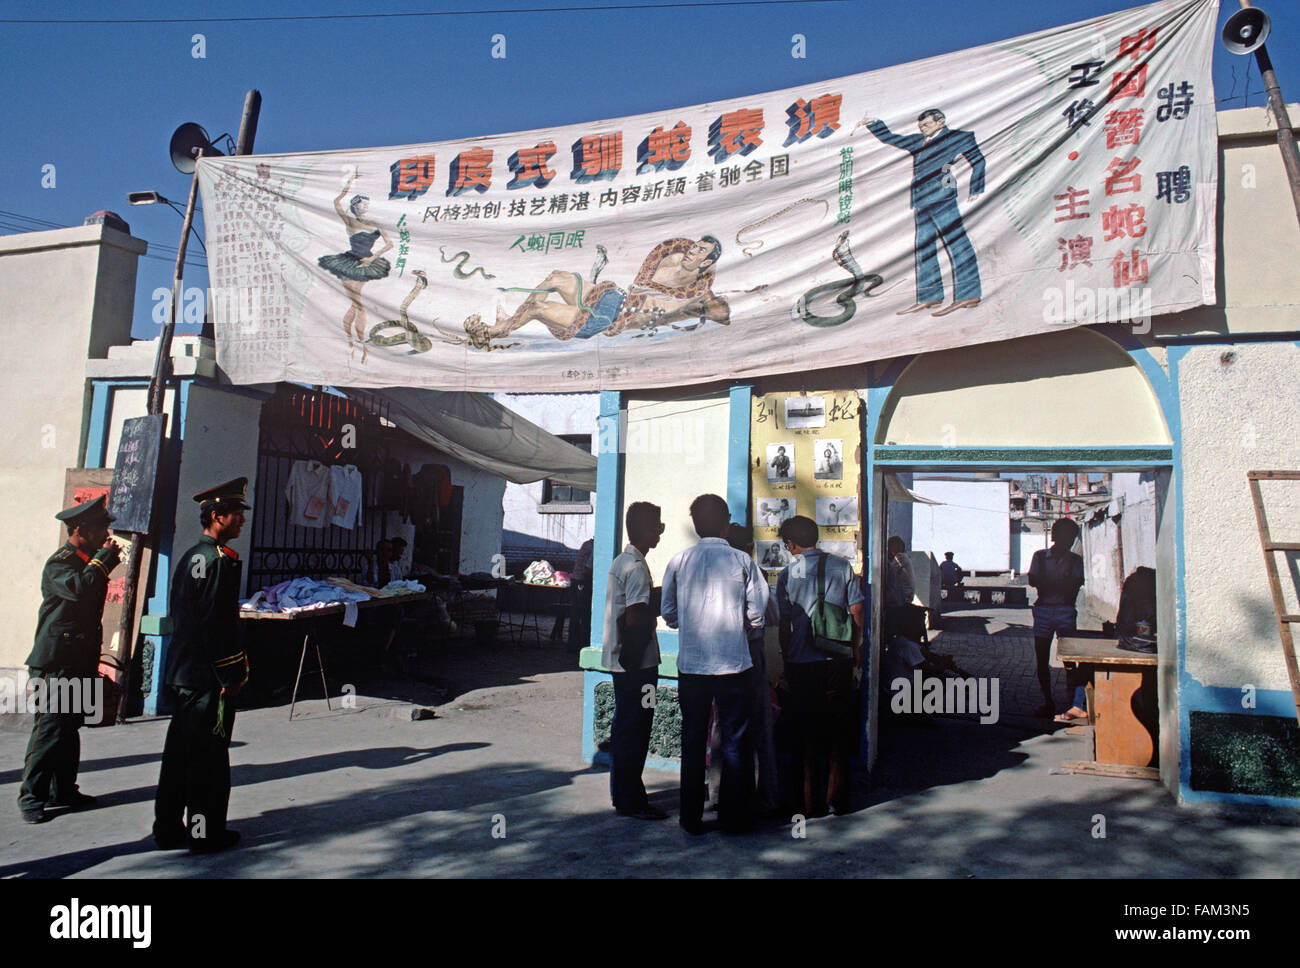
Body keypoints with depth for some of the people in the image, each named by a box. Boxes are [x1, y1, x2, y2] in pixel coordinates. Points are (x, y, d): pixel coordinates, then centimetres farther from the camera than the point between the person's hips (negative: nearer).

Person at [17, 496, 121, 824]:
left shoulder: (87, 562, 15)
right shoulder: (59, 562, -12)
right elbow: (78, 588, -34)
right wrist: (104, 557, -23)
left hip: (80, 659, 9)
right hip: (56, 660, -9)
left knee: (70, 727, 13)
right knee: (49, 728, -5)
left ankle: (62, 790, 21)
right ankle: (31, 797, 3)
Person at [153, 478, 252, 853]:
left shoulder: (188, 557, 14)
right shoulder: (221, 560, -16)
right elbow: (219, 624, -20)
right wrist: (231, 675, -17)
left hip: (183, 671, 10)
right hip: (210, 674, -9)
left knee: (179, 750, 15)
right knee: (210, 755, 0)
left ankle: (168, 828, 24)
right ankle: (206, 833, 9)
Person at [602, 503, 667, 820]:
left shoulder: (621, 561, 13)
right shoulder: (637, 567, -18)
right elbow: (635, 618, -24)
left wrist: (656, 602, 11)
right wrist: (661, 609, -10)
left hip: (621, 659, 10)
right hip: (637, 662, -10)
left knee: (625, 727, 16)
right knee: (633, 731, -2)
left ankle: (623, 794, 26)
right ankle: (630, 801, 7)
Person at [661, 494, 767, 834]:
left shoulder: (679, 561, 0)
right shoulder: (742, 561, -5)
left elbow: (669, 614, 5)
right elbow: (757, 615, -5)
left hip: (691, 665, 2)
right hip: (734, 664, -1)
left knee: (693, 740, 11)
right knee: (735, 741, 9)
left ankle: (691, 818, 17)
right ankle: (733, 816, 16)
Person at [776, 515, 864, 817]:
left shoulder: (787, 574, -3)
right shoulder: (842, 566, 0)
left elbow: (784, 624, 1)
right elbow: (856, 611, 2)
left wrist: (786, 659, 12)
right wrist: (856, 648, 15)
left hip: (802, 664, -1)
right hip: (839, 660, 1)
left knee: (806, 734, 7)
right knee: (839, 732, 11)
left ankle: (810, 803, 13)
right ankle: (838, 799, 17)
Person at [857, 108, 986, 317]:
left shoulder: (957, 138, 9)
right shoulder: (918, 141, 24)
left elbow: (978, 160, 10)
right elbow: (890, 138, 32)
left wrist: (976, 189, 4)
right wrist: (874, 124, 22)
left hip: (941, 197, -8)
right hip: (922, 200, 8)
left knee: (957, 243, -12)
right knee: (924, 247, 7)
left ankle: (968, 295, -15)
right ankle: (929, 297, 12)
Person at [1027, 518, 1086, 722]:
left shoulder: (1075, 560, 9)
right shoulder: (1040, 556, 10)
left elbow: (1075, 585, -2)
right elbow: (1033, 580, -1)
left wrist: (1048, 583, -11)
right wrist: (1062, 585, -6)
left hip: (1065, 611, -1)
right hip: (1043, 610, 1)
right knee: (1041, 659, 4)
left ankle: (1080, 704, -12)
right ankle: (1047, 703, 14)